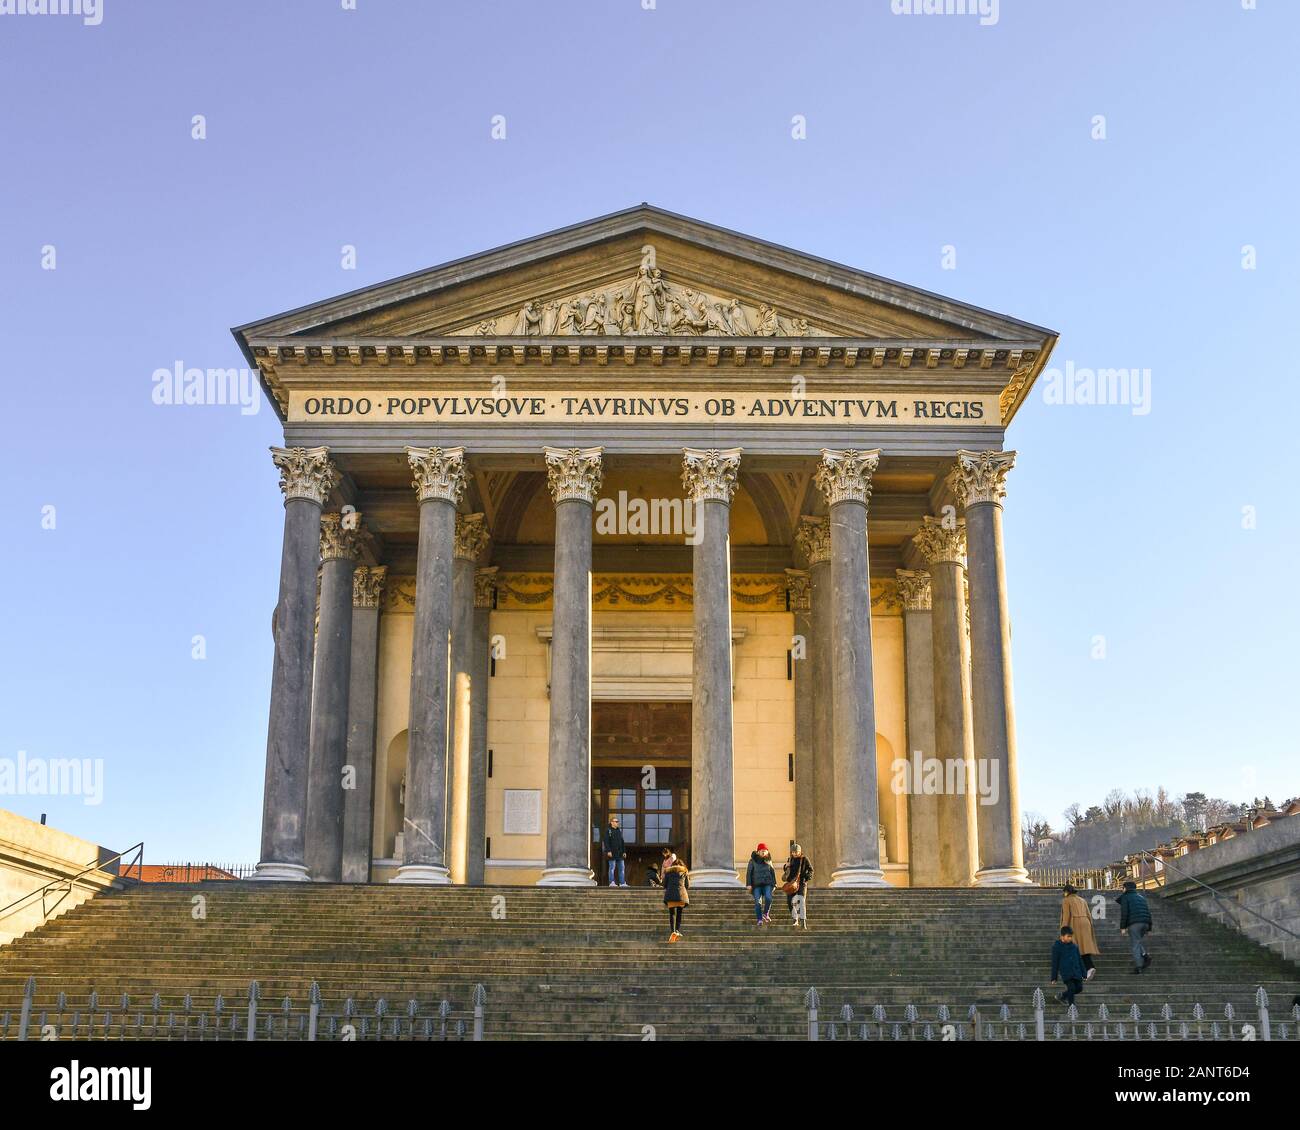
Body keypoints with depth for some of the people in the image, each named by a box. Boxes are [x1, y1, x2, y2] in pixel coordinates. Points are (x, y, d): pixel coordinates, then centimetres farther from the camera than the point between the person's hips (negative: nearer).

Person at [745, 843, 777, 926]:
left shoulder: (768, 860, 9)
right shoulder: (753, 860, -1)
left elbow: (773, 872, 17)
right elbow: (748, 872, -1)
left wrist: (774, 883, 12)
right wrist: (749, 884, -9)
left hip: (767, 883, 1)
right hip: (757, 884, -1)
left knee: (768, 898, -22)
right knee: (757, 902, -8)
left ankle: (766, 913, 2)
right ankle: (759, 920, 0)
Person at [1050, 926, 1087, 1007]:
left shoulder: (1074, 946, 7)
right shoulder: (1057, 946, -5)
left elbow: (1080, 960, 14)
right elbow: (1055, 963, -2)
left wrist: (1083, 974, 13)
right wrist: (1054, 978, -1)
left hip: (1076, 972, 5)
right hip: (1065, 972, -5)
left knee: (1079, 988, 4)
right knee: (1071, 988, -14)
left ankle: (1062, 996, 27)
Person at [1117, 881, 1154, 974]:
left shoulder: (1125, 897, 4)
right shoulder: (1142, 897, 23)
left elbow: (1124, 913, -6)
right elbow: (1148, 912, 19)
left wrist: (1122, 927, -5)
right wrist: (1149, 928, 21)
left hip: (1133, 924, -6)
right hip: (1145, 923, 6)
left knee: (1135, 945, -3)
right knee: (1137, 942, 21)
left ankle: (1138, 967, -11)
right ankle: (1145, 955, -2)